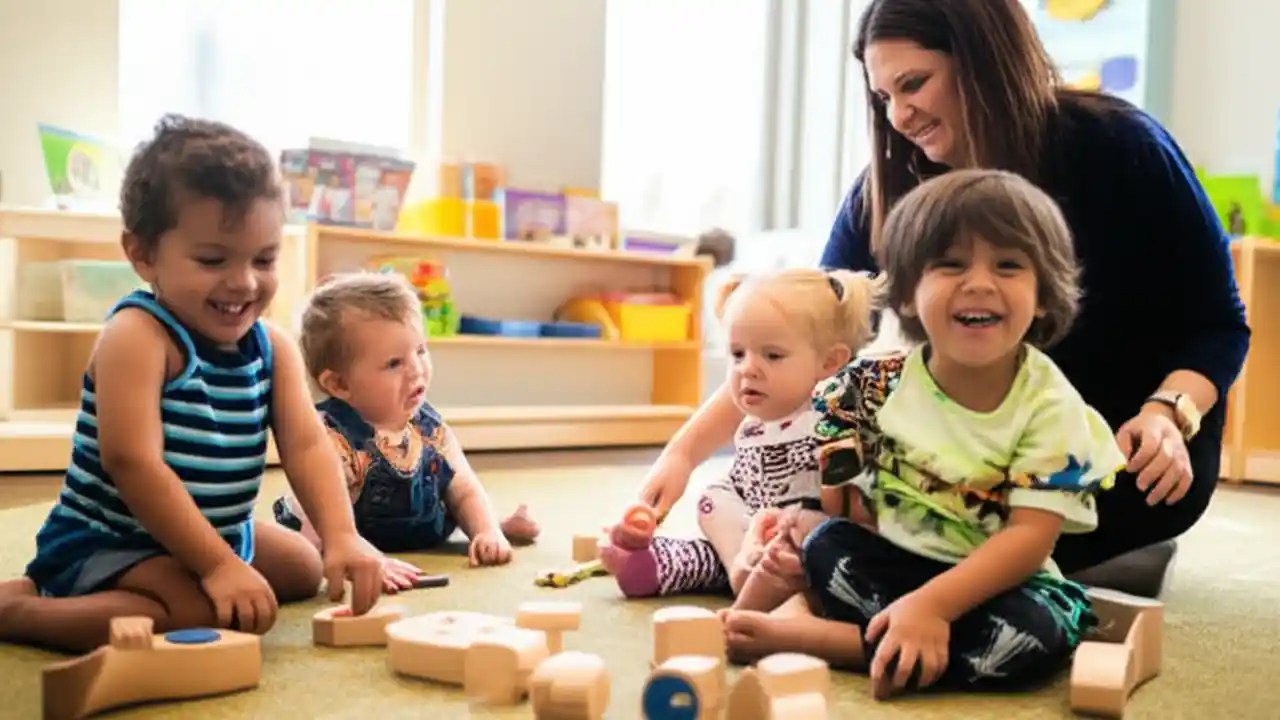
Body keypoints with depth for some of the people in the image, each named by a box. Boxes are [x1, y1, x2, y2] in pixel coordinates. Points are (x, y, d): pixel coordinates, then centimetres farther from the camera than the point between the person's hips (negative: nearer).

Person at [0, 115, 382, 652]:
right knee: (203, 614, -32)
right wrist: (219, 565, -33)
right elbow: (132, 463, -29)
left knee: (304, 567, 23)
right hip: (103, 542, -9)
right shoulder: (136, 336, -22)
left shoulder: (273, 348, -1)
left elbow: (307, 446, -11)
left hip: (212, 532, 9)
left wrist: (341, 538, -28)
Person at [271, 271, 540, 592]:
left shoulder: (430, 427, -4)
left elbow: (464, 492, 5)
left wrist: (488, 532, -15)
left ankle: (501, 529, 22)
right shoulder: (330, 436, -27)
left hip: (421, 550, 5)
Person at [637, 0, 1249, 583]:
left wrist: (1166, 414, -30)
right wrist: (686, 450, -21)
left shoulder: (1119, 149, -17)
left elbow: (1218, 323, -9)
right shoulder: (888, 189, -10)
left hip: (1119, 445, -3)